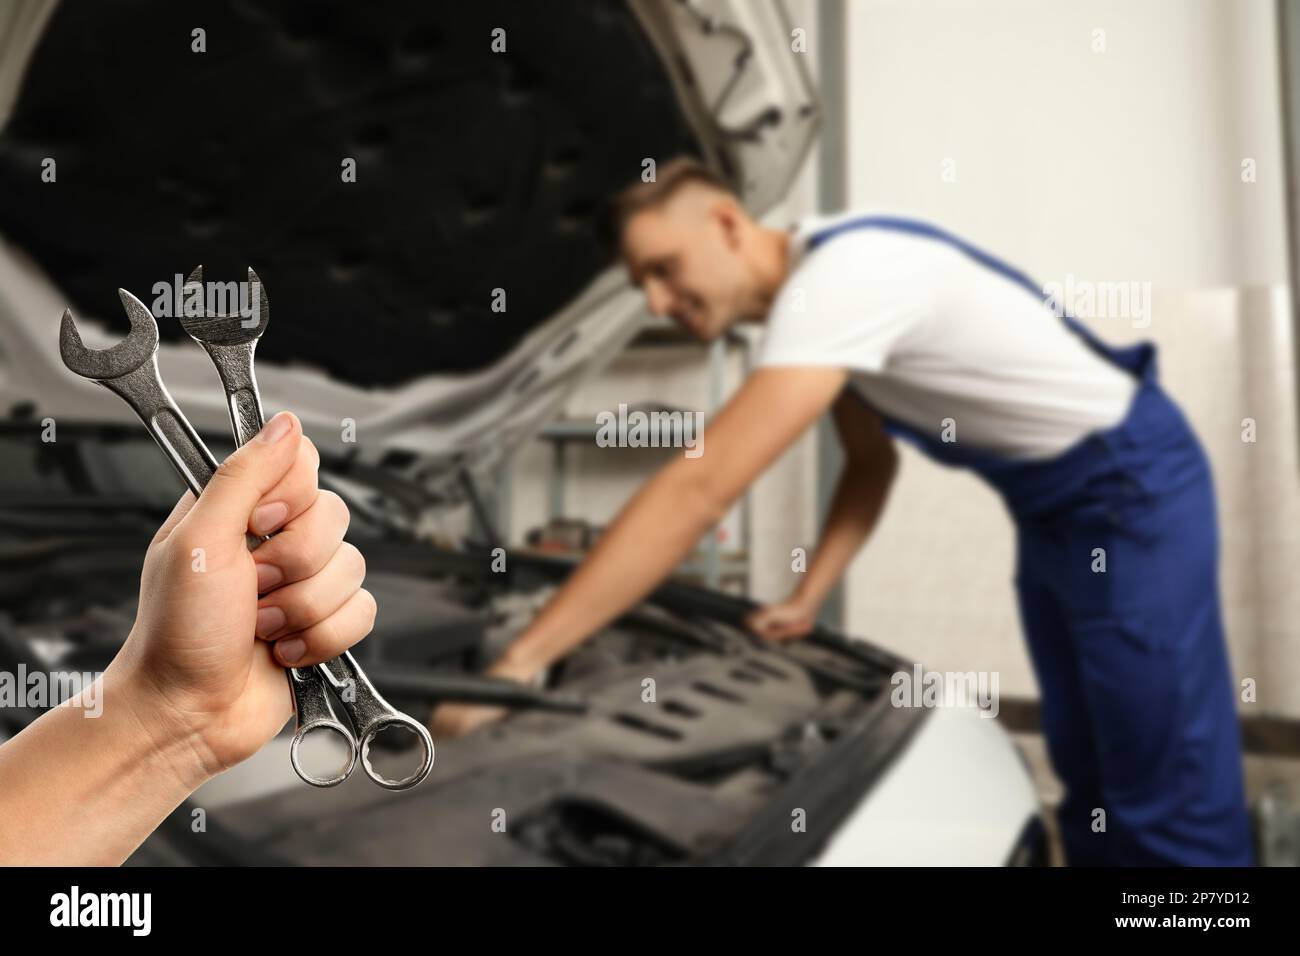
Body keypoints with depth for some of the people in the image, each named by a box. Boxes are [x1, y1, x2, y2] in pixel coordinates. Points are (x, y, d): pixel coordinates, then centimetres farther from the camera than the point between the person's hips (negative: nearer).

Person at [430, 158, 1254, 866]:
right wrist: (806, 601, 3)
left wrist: (520, 661, -35)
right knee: (1091, 770, 15)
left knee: (1166, 792, -3)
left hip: (1133, 484, -9)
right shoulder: (815, 289, 1)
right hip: (1052, 502, 9)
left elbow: (698, 491, -37)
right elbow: (872, 462, 12)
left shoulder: (841, 275, -30)